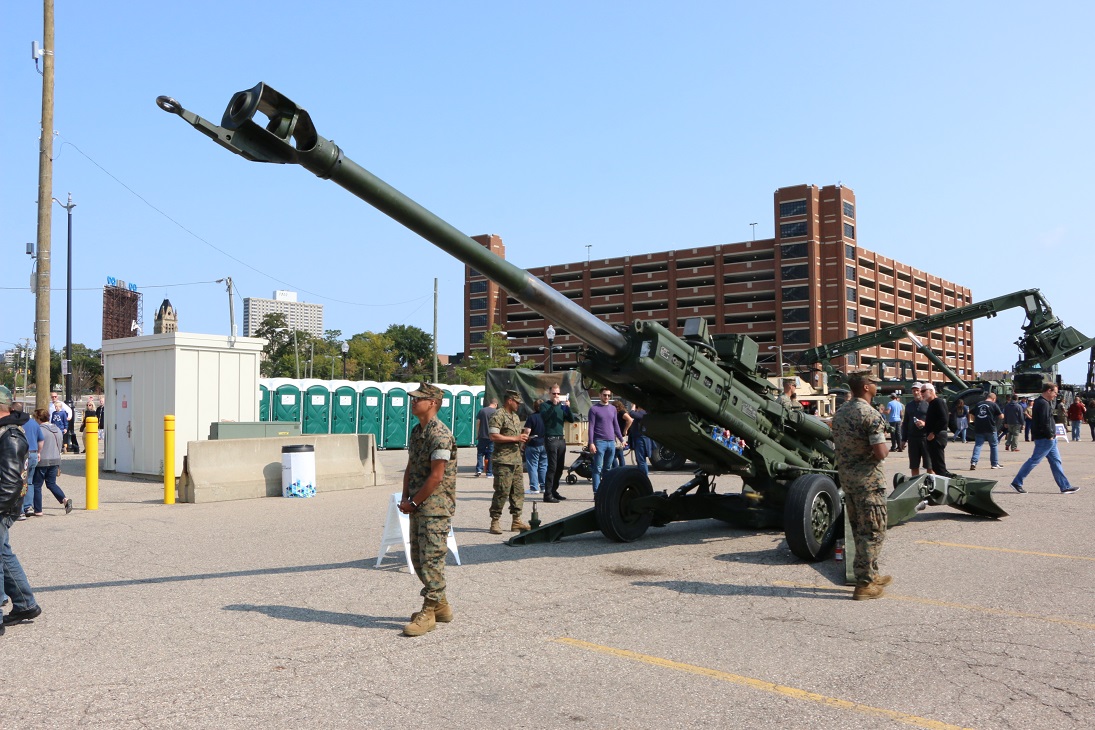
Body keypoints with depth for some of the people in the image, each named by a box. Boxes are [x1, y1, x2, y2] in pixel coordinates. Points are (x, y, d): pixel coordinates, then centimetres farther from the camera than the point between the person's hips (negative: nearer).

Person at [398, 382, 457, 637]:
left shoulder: (440, 435, -17)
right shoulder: (416, 431, 12)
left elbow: (436, 476, -20)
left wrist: (413, 502, -14)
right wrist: (405, 499, 4)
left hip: (436, 506, -10)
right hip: (418, 507, 10)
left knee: (431, 558, -5)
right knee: (418, 557, 14)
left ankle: (429, 613, 3)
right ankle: (441, 606, 26)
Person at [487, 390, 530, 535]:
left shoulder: (515, 417, 20)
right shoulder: (498, 415, -9)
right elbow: (493, 436, -18)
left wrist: (522, 437, 8)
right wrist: (515, 438, -17)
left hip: (516, 460, 9)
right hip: (503, 461, -9)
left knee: (518, 490, 9)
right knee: (502, 491, -8)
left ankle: (517, 521, 16)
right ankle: (495, 521, 0)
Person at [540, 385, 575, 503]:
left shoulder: (562, 405, 15)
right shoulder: (545, 405, 1)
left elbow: (571, 420, 7)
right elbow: (544, 416, -18)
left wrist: (568, 407, -8)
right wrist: (553, 405, -23)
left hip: (561, 439, 6)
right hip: (550, 439, -6)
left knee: (560, 467, 8)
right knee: (552, 467, -10)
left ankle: (554, 491, 18)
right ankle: (548, 494, -9)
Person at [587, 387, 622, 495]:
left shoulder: (613, 408, 14)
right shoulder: (594, 409, -1)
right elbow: (591, 427, -5)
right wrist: (591, 443, -12)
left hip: (611, 442, 5)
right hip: (599, 442, -5)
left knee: (608, 469, 9)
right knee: (598, 468, -5)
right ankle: (596, 492, -5)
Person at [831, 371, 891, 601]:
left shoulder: (840, 413, 8)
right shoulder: (871, 415, -18)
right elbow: (880, 453, -21)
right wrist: (887, 445, -1)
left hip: (846, 478, 8)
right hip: (868, 479, -8)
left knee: (860, 530, 16)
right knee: (873, 531, 1)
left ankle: (871, 575, 28)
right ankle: (864, 584, 3)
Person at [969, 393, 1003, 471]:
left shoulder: (978, 405, 10)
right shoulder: (994, 405, -3)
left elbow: (973, 417, 15)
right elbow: (1001, 416, -1)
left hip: (978, 429, 3)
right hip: (990, 429, -3)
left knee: (977, 445, 2)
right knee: (993, 445, 12)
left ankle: (973, 462, -15)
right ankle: (995, 464, 16)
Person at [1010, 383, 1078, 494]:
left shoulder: (1045, 402, 17)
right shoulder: (1043, 404, -17)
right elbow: (1044, 422, -24)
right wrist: (1050, 435, -16)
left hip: (1049, 439, 11)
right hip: (1045, 439, -11)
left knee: (1056, 461, 11)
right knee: (1034, 460, -5)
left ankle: (1065, 487, 14)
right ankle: (1016, 483, 0)